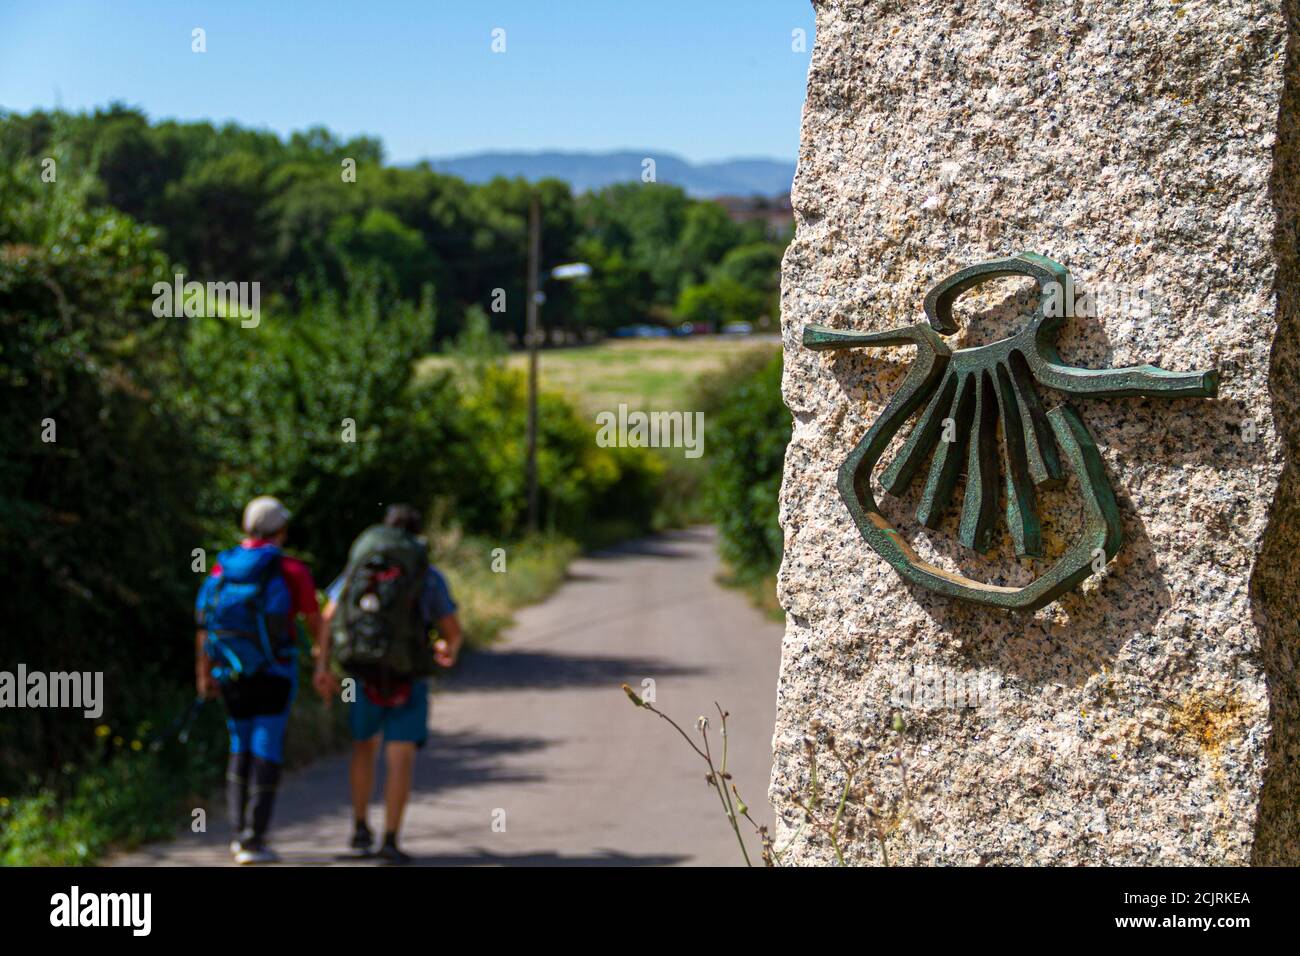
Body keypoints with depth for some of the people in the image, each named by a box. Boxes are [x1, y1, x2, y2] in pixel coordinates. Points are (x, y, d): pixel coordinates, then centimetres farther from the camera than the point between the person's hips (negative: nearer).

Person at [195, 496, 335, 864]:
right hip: (274, 674, -4)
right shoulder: (292, 570, -8)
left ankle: (239, 832, 16)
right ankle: (253, 840, -5)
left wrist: (203, 674, 16)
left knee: (241, 748, 18)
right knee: (266, 752, -2)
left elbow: (205, 624, 8)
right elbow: (315, 623, -2)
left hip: (231, 676, 4)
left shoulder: (222, 567, 4)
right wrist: (325, 666, 9)